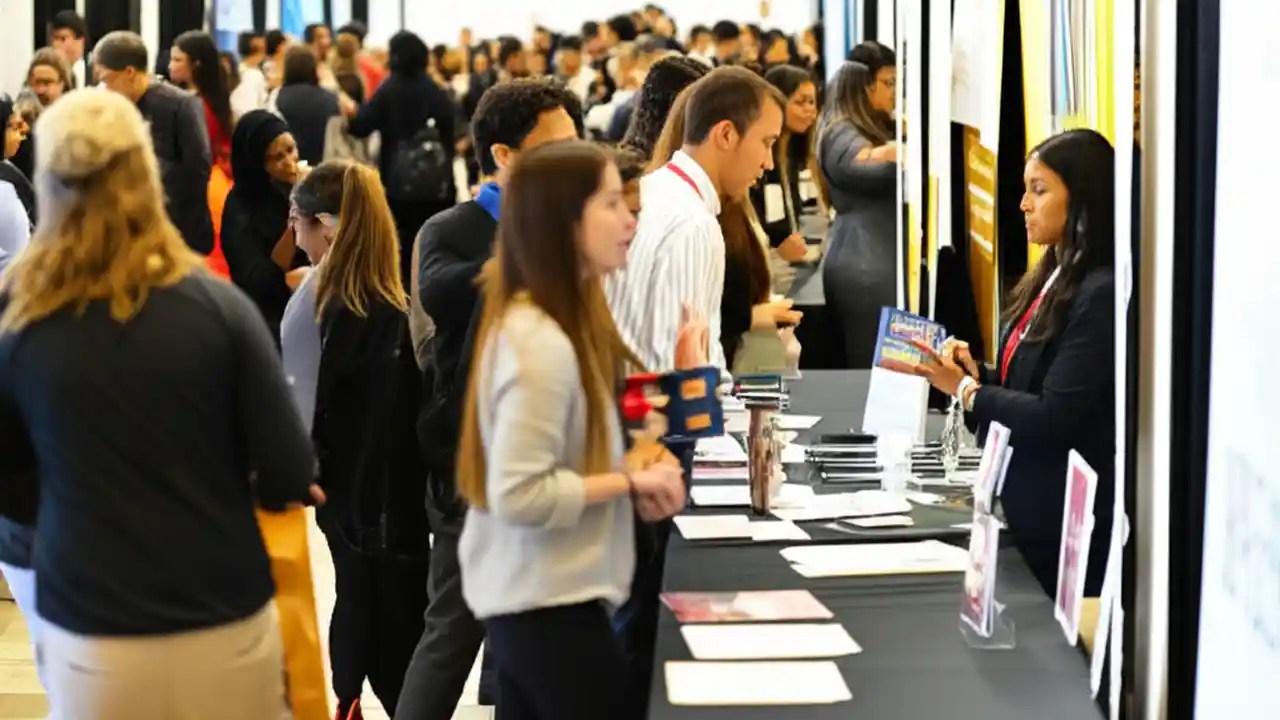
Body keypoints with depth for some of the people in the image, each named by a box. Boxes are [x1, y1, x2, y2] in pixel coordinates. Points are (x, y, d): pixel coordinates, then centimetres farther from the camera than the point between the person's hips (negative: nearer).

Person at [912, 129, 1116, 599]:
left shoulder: (1101, 295, -20)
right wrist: (976, 374, -5)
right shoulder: (1054, 277, 9)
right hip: (1027, 506, 9)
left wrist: (964, 389, -12)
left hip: (1067, 523, -9)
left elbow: (1052, 417, -23)